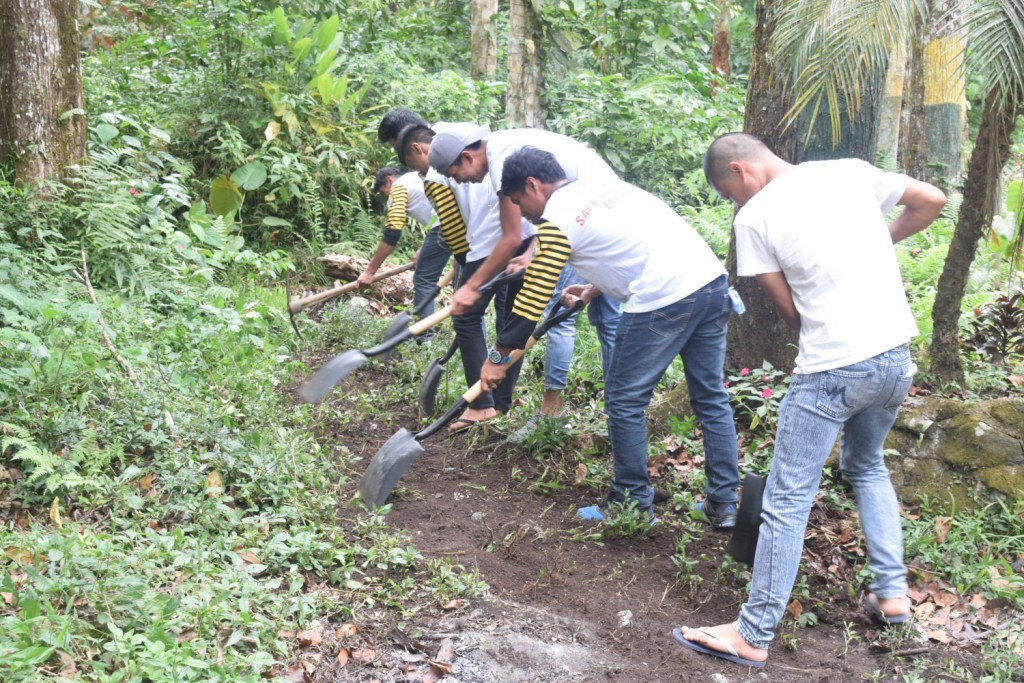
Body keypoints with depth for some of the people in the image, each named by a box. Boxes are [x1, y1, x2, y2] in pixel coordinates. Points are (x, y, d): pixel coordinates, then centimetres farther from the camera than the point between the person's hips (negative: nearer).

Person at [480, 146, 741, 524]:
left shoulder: (556, 221, -1)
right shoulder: (604, 185, 22)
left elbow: (533, 298, 1)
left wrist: (498, 356, 11)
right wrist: (591, 291, 33)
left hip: (663, 300, -8)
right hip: (712, 280, 9)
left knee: (624, 402, 7)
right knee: (711, 398, 14)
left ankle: (633, 503, 17)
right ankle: (725, 501, 20)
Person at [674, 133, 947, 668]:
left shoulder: (754, 217, -5)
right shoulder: (851, 172, 8)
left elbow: (788, 309, -1)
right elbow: (932, 201, 16)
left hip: (832, 368, -6)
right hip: (897, 357, 6)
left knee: (786, 501, 1)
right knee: (867, 467, 29)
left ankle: (753, 635, 7)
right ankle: (891, 592, 28)